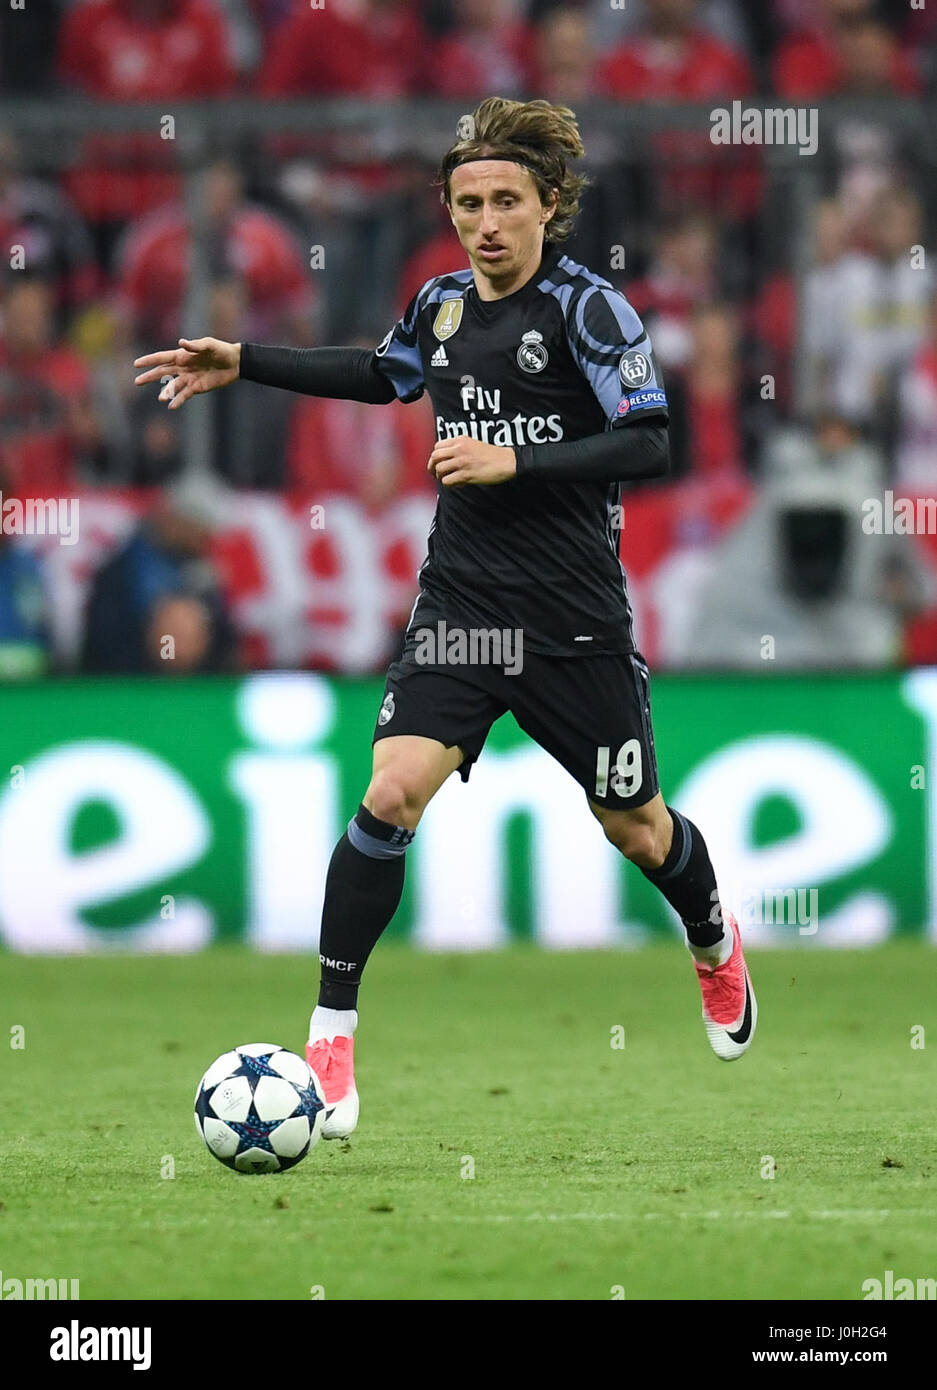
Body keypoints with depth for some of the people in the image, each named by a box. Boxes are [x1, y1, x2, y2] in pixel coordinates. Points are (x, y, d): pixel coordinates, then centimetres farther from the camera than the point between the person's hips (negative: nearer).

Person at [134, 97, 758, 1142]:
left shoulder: (587, 308, -11)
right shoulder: (442, 303, 6)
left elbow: (648, 445, -17)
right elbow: (383, 372, 28)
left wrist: (511, 461, -22)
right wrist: (243, 365, 25)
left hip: (575, 621, -3)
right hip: (459, 603, 3)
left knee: (635, 828, 11)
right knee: (392, 791, -16)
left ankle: (715, 947, 46)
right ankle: (330, 1035, -10)